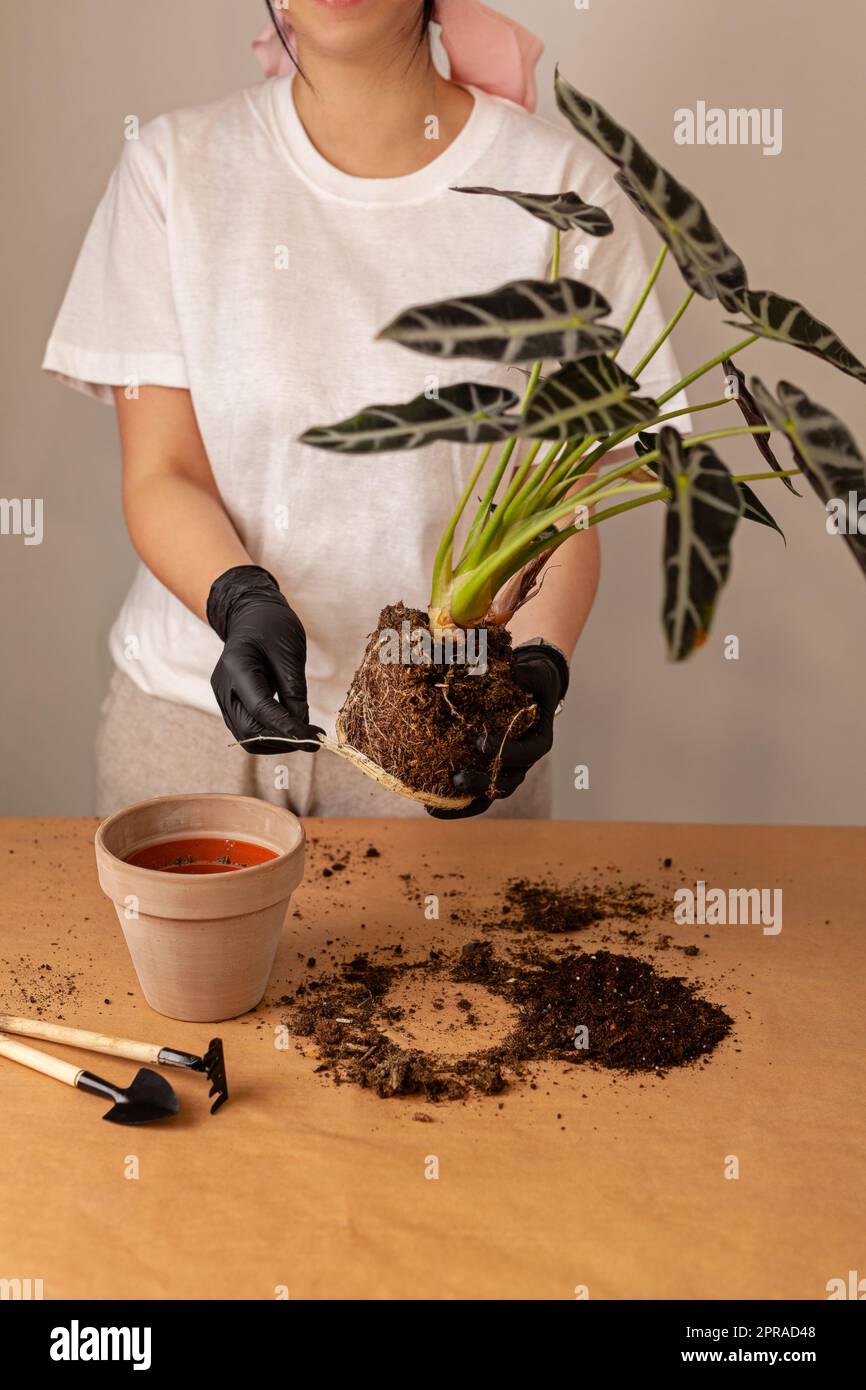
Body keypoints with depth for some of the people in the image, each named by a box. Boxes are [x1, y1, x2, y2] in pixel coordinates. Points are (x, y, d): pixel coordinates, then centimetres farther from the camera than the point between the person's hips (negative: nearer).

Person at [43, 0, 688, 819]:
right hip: (195, 700, 2)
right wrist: (242, 602, -24)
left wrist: (537, 661, -25)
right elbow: (159, 475, -5)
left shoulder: (560, 188, -6)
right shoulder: (175, 166, -2)